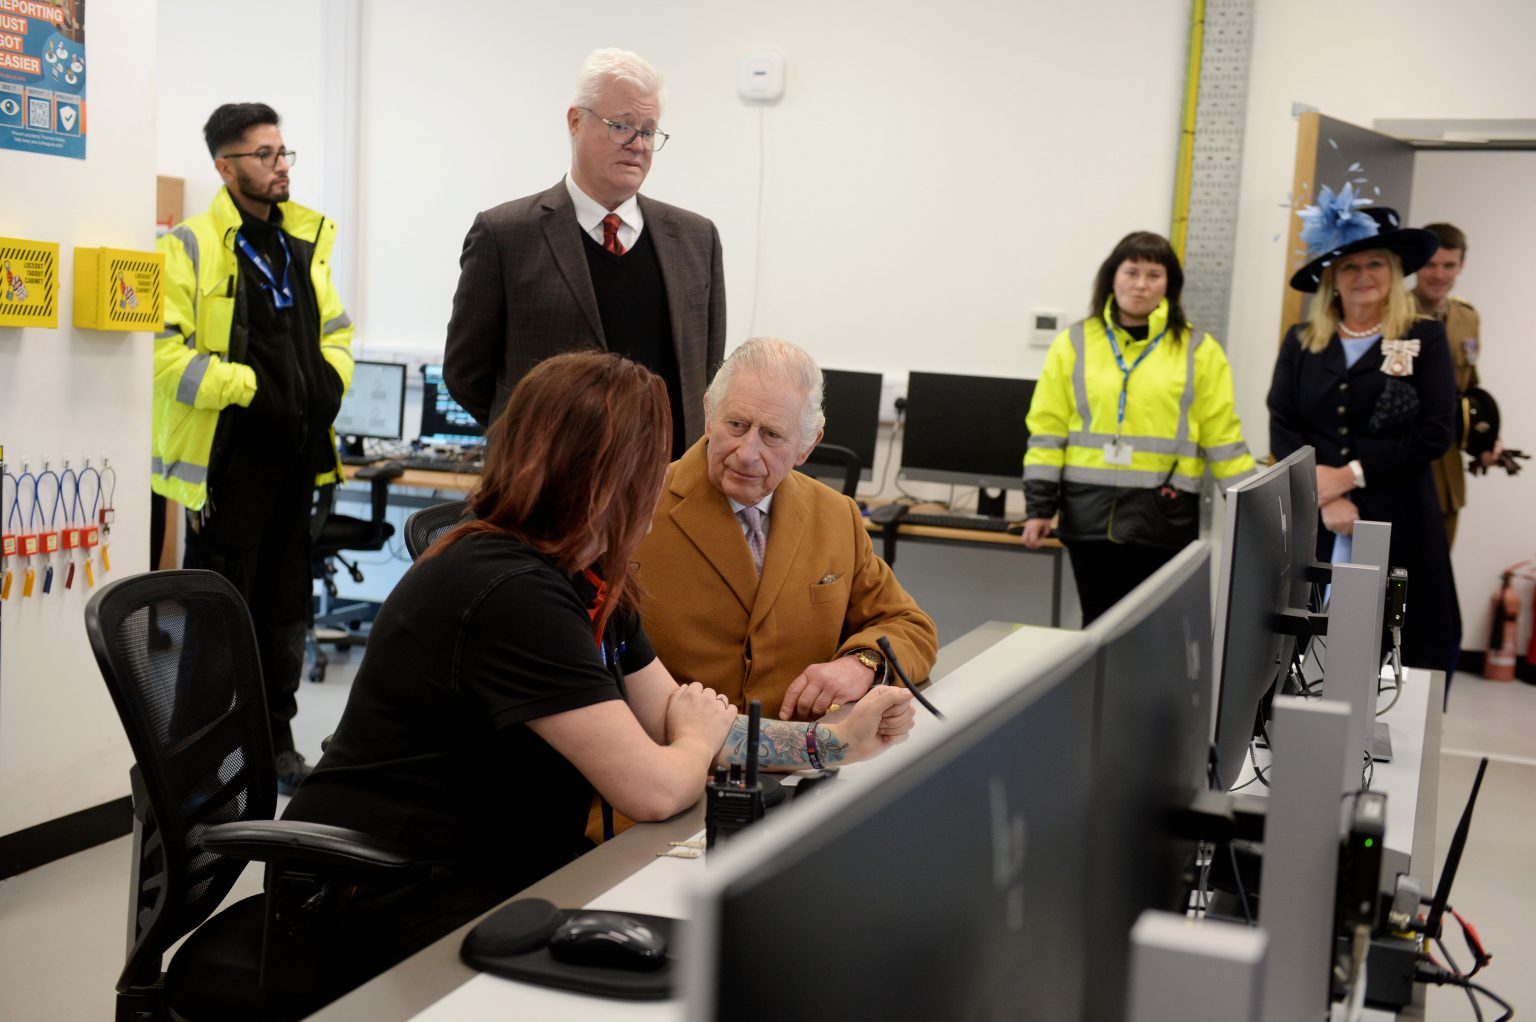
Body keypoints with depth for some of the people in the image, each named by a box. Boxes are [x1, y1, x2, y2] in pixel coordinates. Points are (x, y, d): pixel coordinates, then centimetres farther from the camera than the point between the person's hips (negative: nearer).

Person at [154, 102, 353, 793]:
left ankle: (275, 739, 26)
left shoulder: (304, 241, 12)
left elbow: (334, 329, 21)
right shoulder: (191, 246, -8)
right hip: (226, 458, -6)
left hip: (295, 455, 7)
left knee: (285, 607, 14)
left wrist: (331, 380, 2)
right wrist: (247, 388, -18)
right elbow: (162, 352, -15)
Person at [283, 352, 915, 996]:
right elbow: (652, 789, -27)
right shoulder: (513, 595, -25)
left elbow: (673, 721, 10)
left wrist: (836, 740, 2)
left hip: (499, 865, 9)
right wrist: (701, 739, -5)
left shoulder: (590, 581, 6)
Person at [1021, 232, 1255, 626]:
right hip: (1090, 512, 1)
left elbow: (1223, 437, 4)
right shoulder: (1074, 343, 6)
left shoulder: (1198, 350, 5)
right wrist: (1040, 505, -1)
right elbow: (1048, 430, 4)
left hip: (1164, 517, -1)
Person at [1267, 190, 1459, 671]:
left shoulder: (1425, 338, 3)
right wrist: (1326, 498, -12)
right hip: (1310, 521, 2)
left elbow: (1434, 435, -5)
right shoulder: (1301, 341, 10)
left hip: (1396, 522, -2)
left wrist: (1349, 475, -11)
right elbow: (1283, 430, 1)